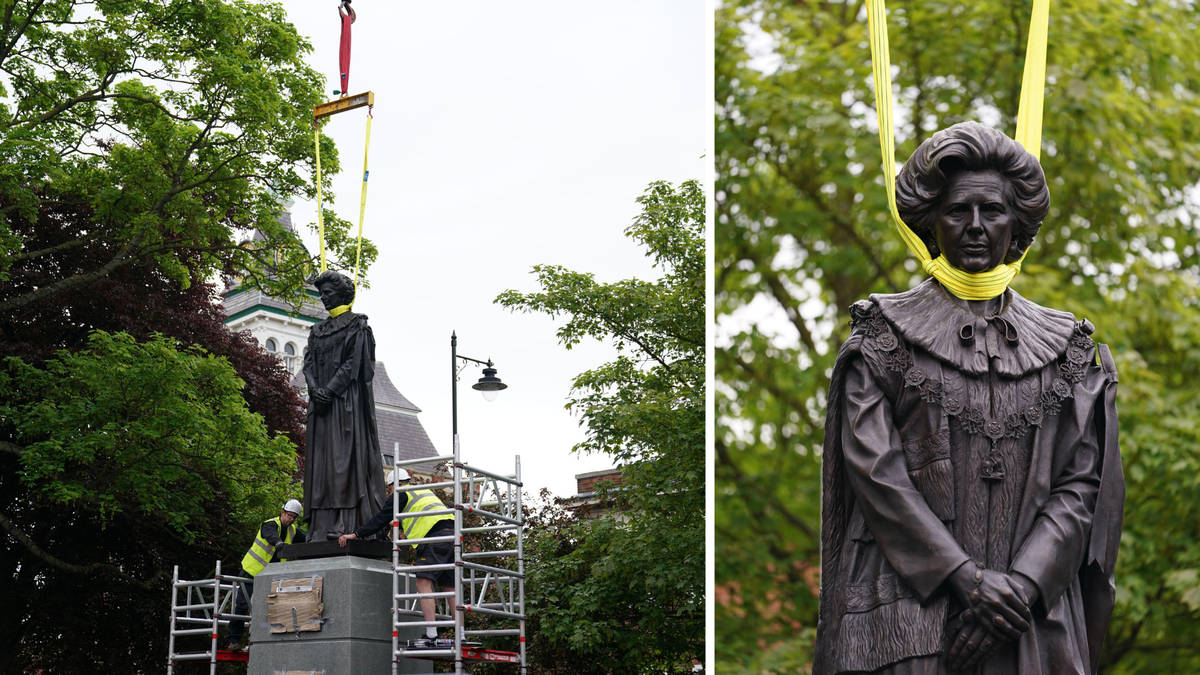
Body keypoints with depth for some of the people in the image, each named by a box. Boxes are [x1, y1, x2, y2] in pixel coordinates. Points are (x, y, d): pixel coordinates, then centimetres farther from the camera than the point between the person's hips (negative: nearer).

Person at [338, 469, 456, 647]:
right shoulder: (425, 491, 33)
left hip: (436, 538, -8)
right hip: (452, 534, 8)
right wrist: (407, 533, 48)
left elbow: (382, 518, 2)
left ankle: (431, 634, -23)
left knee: (424, 583, -11)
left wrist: (355, 534, 3)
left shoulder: (402, 494, 9)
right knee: (450, 588, 8)